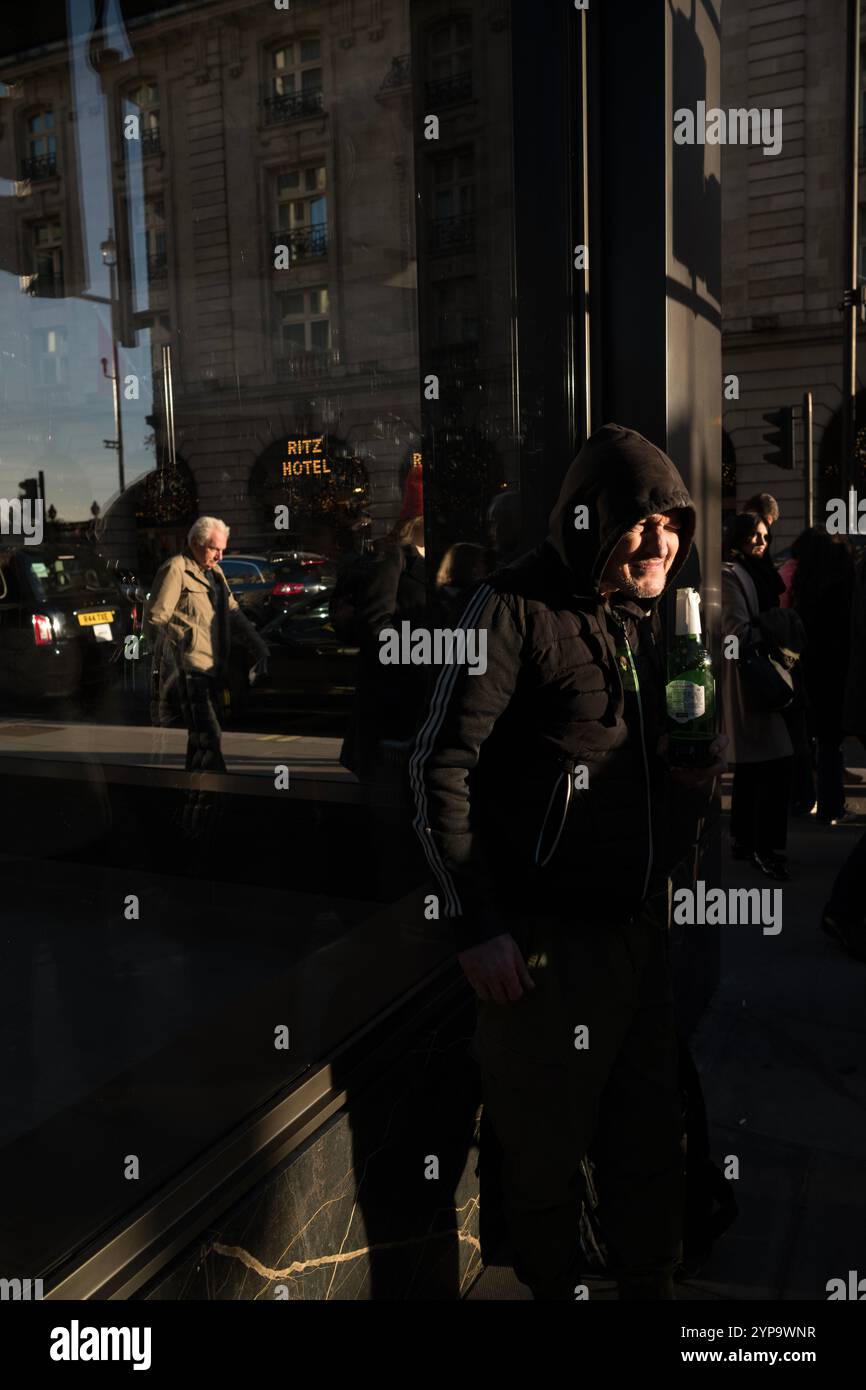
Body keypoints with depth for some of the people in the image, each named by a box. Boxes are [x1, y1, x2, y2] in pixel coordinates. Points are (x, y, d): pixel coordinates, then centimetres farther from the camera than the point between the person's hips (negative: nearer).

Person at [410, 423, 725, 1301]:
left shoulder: (650, 617, 10)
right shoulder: (515, 607, -12)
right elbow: (440, 766, -15)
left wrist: (697, 767, -4)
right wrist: (474, 925, -16)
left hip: (640, 926, 7)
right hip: (546, 938, -6)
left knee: (650, 1140, 19)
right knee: (546, 1155, 10)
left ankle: (649, 1284, 41)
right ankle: (553, 1289, 35)